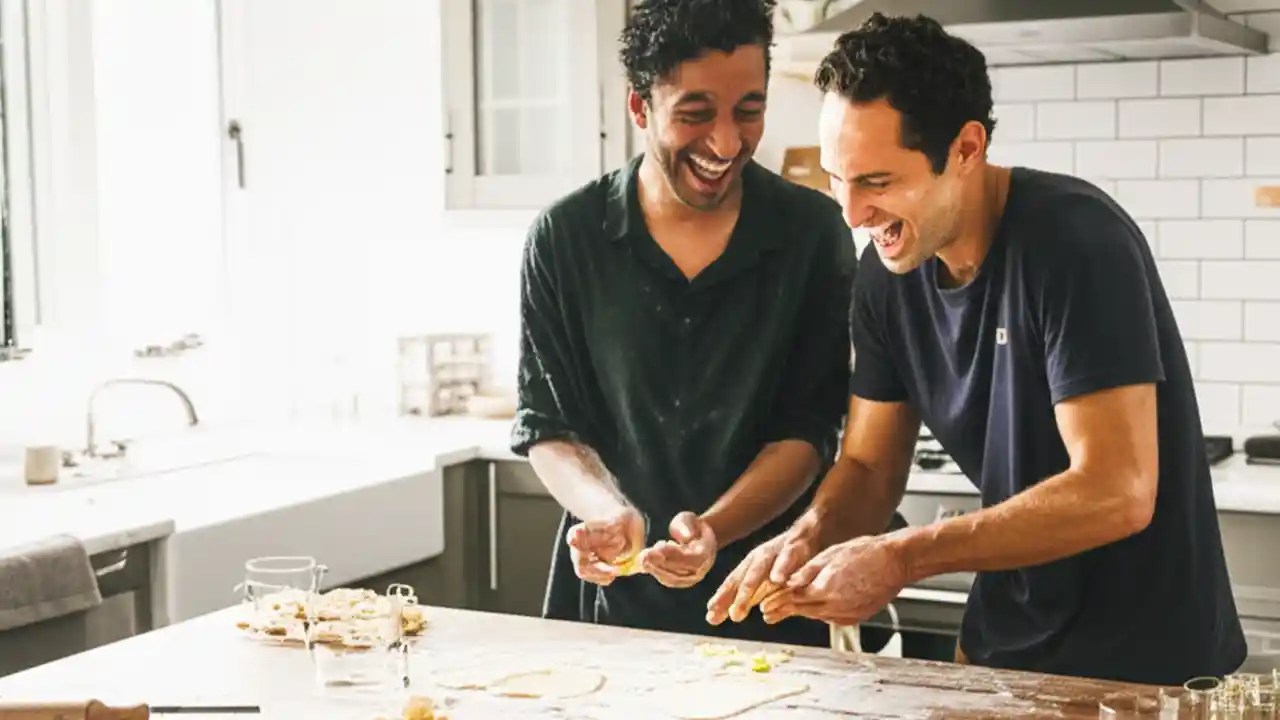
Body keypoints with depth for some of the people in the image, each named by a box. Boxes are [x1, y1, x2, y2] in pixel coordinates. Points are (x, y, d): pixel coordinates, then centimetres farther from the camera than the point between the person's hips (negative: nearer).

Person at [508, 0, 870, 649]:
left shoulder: (813, 233, -6)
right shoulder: (564, 238, -4)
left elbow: (809, 430, -6)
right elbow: (545, 425, 0)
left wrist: (714, 529, -22)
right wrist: (606, 509, -19)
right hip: (612, 596, 1)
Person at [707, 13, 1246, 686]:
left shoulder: (1077, 240, -24)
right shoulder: (889, 268, -4)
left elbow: (1117, 493, -29)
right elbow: (869, 465, 3)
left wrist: (903, 557, -29)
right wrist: (810, 535, -19)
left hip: (1147, 656, -6)